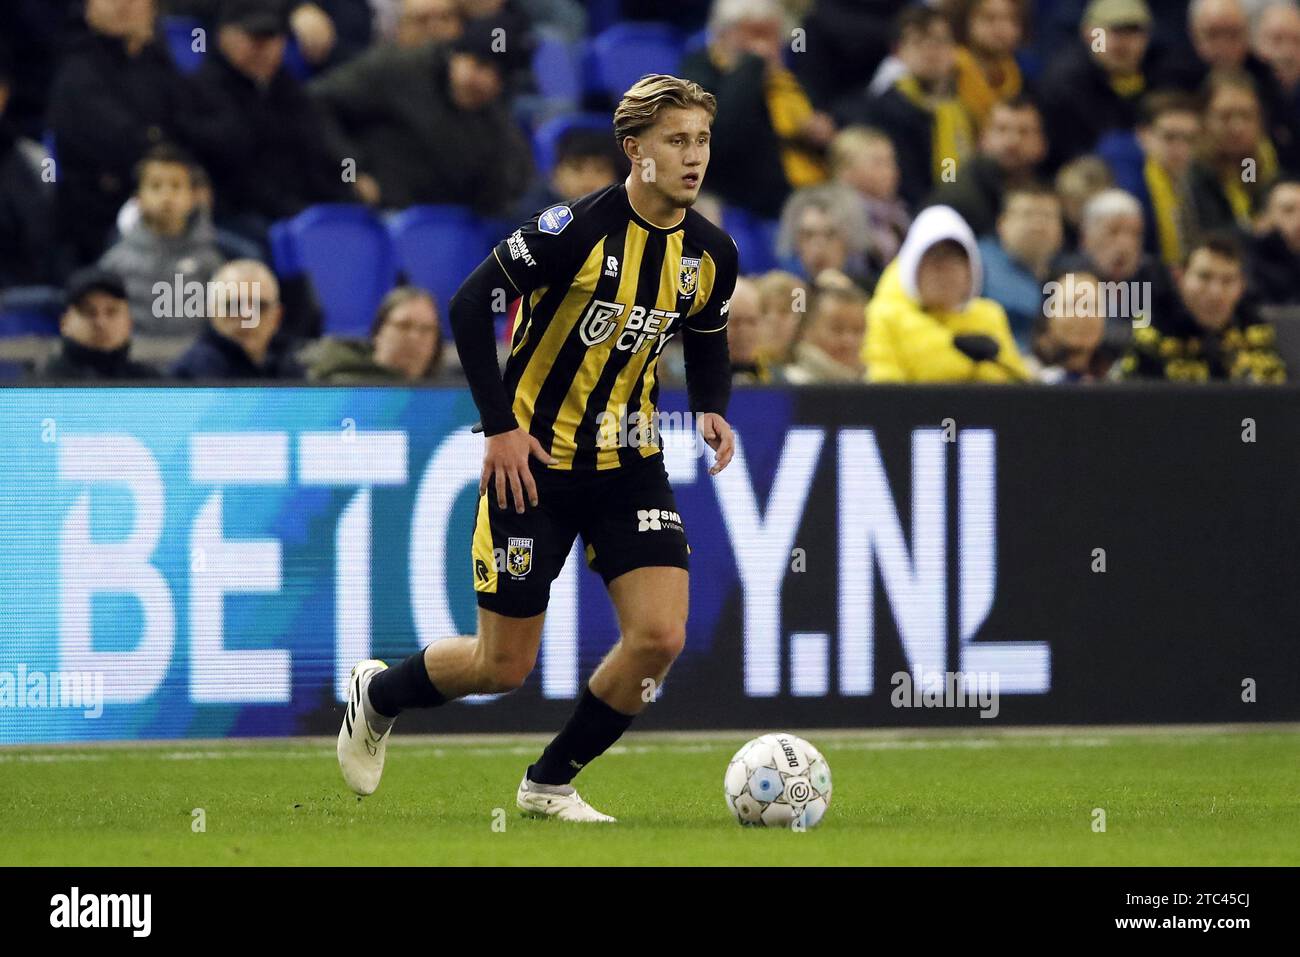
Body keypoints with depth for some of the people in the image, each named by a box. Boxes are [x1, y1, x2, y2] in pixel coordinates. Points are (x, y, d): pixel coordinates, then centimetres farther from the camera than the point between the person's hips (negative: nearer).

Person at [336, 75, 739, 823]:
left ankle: (550, 783, 9)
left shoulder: (710, 252, -2)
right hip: (535, 463, -5)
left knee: (661, 636, -13)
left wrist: (713, 409, -3)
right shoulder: (579, 229, -19)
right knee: (506, 667, 0)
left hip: (629, 466, 5)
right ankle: (378, 694, 32)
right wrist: (501, 426, -17)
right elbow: (469, 305, -16)